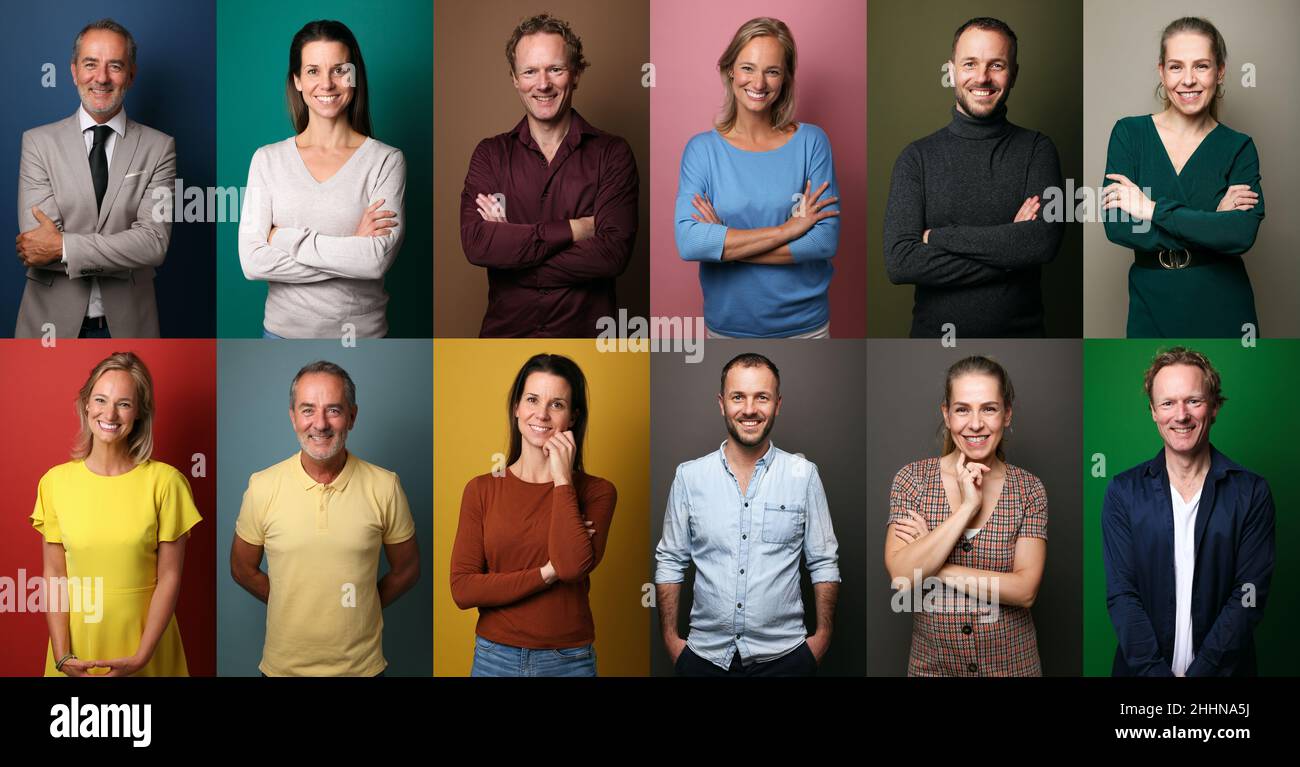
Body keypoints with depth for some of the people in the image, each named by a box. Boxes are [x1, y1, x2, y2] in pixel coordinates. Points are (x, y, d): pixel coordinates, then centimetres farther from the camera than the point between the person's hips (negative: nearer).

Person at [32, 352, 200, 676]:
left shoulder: (165, 482, -9)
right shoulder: (55, 481, -2)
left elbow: (169, 578, -7)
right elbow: (54, 575, 0)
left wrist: (141, 657, -13)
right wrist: (62, 655, -8)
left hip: (146, 646, -1)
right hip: (77, 643, 2)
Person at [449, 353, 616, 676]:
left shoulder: (596, 491, -5)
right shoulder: (481, 490, -1)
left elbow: (574, 565, -22)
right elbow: (462, 589, -8)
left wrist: (562, 478, -15)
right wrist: (547, 574, -15)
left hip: (568, 660, -1)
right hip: (495, 658, 1)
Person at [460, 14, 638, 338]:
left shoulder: (612, 153, -4)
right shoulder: (490, 154, 1)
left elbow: (613, 255, -17)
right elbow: (475, 244, -14)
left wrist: (511, 243, -15)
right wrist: (573, 229, -17)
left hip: (587, 334, -1)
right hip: (505, 333, 2)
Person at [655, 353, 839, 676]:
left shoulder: (804, 475, -1)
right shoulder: (689, 476, 0)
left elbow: (824, 564, 3)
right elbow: (670, 563, 5)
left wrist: (823, 636, -2)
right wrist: (670, 638, 1)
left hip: (782, 656, -1)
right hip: (704, 657, 1)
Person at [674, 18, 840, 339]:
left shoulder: (811, 142, -6)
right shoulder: (702, 149, -6)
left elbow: (826, 240, -14)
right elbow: (687, 242, -18)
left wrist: (723, 243, -17)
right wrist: (787, 230, -20)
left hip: (804, 326, 0)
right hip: (727, 329, 0)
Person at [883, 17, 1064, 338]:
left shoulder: (1037, 150, -1)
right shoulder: (917, 157, -2)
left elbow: (1044, 241, -18)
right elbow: (899, 262, -15)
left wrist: (939, 236, -16)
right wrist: (1009, 250, -17)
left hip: (1020, 334, 0)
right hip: (935, 334, 0)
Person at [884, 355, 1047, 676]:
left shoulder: (1029, 489, -6)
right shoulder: (912, 479, -6)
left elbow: (1025, 590, -16)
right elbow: (901, 576, -18)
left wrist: (935, 569, -17)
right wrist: (967, 506, -21)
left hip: (1012, 664, 0)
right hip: (932, 664, 0)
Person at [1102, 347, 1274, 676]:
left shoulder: (1252, 493, -4)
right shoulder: (1124, 492, -2)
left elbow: (1249, 596, -9)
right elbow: (1121, 595, -6)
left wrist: (1200, 671, -18)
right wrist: (1156, 672, -17)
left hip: (1223, 667, 0)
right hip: (1141, 667, 0)